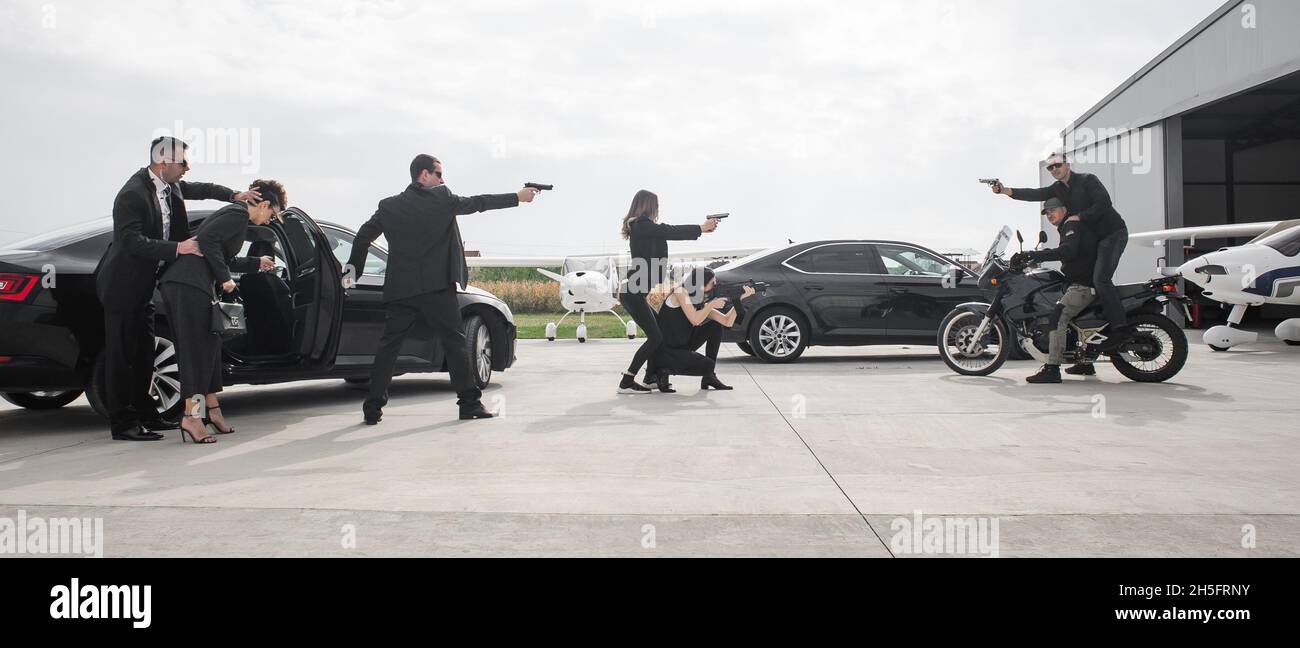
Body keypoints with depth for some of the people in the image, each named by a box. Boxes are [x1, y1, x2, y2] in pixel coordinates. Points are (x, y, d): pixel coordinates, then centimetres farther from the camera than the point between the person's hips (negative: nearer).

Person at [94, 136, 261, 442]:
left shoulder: (169, 185, 3)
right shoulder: (133, 194, -22)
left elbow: (199, 189, 19)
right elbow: (133, 241, -28)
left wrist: (234, 196, 3)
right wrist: (177, 248, -34)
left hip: (143, 285, 9)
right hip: (122, 285, -9)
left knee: (144, 353, 15)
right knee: (121, 354, -3)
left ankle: (145, 414, 25)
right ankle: (122, 422, 3)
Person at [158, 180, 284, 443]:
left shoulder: (235, 213, 24)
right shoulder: (239, 215, -6)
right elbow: (207, 238, -20)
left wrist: (256, 263, 41)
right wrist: (225, 278, -14)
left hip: (179, 284, 10)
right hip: (189, 285, -10)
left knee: (207, 348, 14)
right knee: (197, 348, -9)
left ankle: (211, 410, 21)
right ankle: (192, 416, -10)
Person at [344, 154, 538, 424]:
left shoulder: (389, 206, 10)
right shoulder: (440, 198, -1)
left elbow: (364, 235, 11)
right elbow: (476, 203, 6)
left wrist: (352, 267, 22)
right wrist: (518, 197, 15)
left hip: (400, 289, 4)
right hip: (437, 287, -4)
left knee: (388, 346, 8)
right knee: (455, 342, 2)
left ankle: (373, 408, 7)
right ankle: (469, 402, 3)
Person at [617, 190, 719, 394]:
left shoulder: (639, 227, 18)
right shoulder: (643, 225, -11)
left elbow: (669, 232, 19)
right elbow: (671, 232, -11)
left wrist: (701, 229, 18)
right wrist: (701, 228, 2)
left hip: (634, 293, 10)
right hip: (633, 293, -10)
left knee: (658, 329, 20)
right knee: (655, 337, -8)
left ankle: (651, 376, 27)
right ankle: (626, 382, -9)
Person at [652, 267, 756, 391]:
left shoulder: (701, 304, 8)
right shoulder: (680, 292, -13)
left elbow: (727, 322, 3)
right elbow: (695, 320, -27)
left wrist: (740, 298, -4)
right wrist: (712, 305, -14)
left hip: (680, 347, 8)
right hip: (663, 352, -8)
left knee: (715, 326, 2)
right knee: (708, 366, -20)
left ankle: (709, 377, 6)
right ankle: (664, 371, -1)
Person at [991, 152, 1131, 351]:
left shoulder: (1087, 180, -8)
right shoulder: (1057, 189, 11)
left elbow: (1104, 202, -19)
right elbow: (1035, 194, -3)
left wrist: (1079, 217, -18)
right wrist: (1005, 191, -16)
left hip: (1113, 233, -9)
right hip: (1095, 238, 9)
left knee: (1100, 279, -23)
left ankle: (1120, 328, -24)